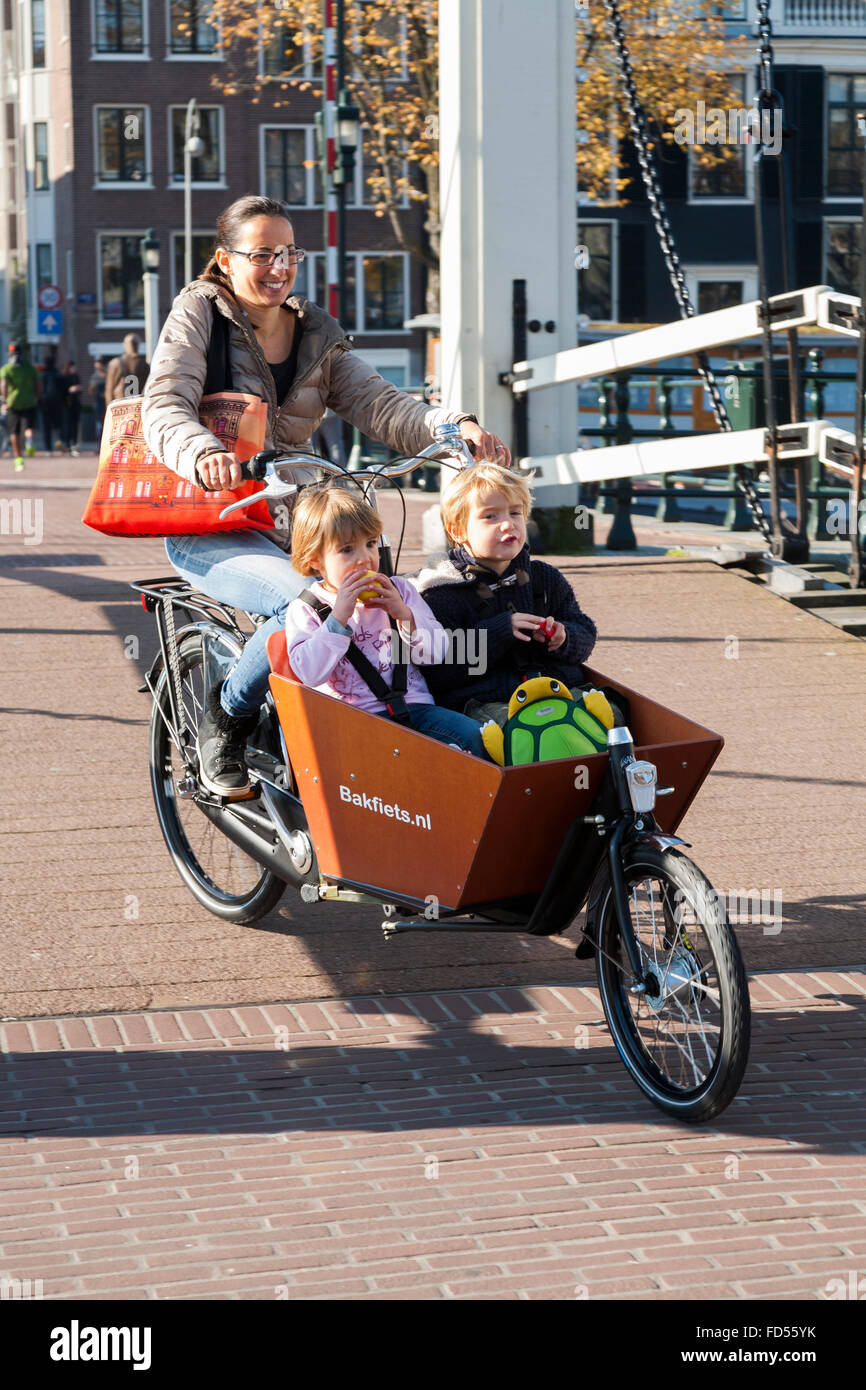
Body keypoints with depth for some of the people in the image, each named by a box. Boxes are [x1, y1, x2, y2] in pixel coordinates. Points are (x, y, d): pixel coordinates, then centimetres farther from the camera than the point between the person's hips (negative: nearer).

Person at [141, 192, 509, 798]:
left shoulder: (318, 336, 13)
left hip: (293, 522, 5)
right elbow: (165, 406, -15)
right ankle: (225, 720, -9)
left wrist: (454, 426, -21)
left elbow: (380, 405, 0)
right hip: (208, 526, -5)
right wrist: (203, 452, -39)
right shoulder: (198, 312, 0)